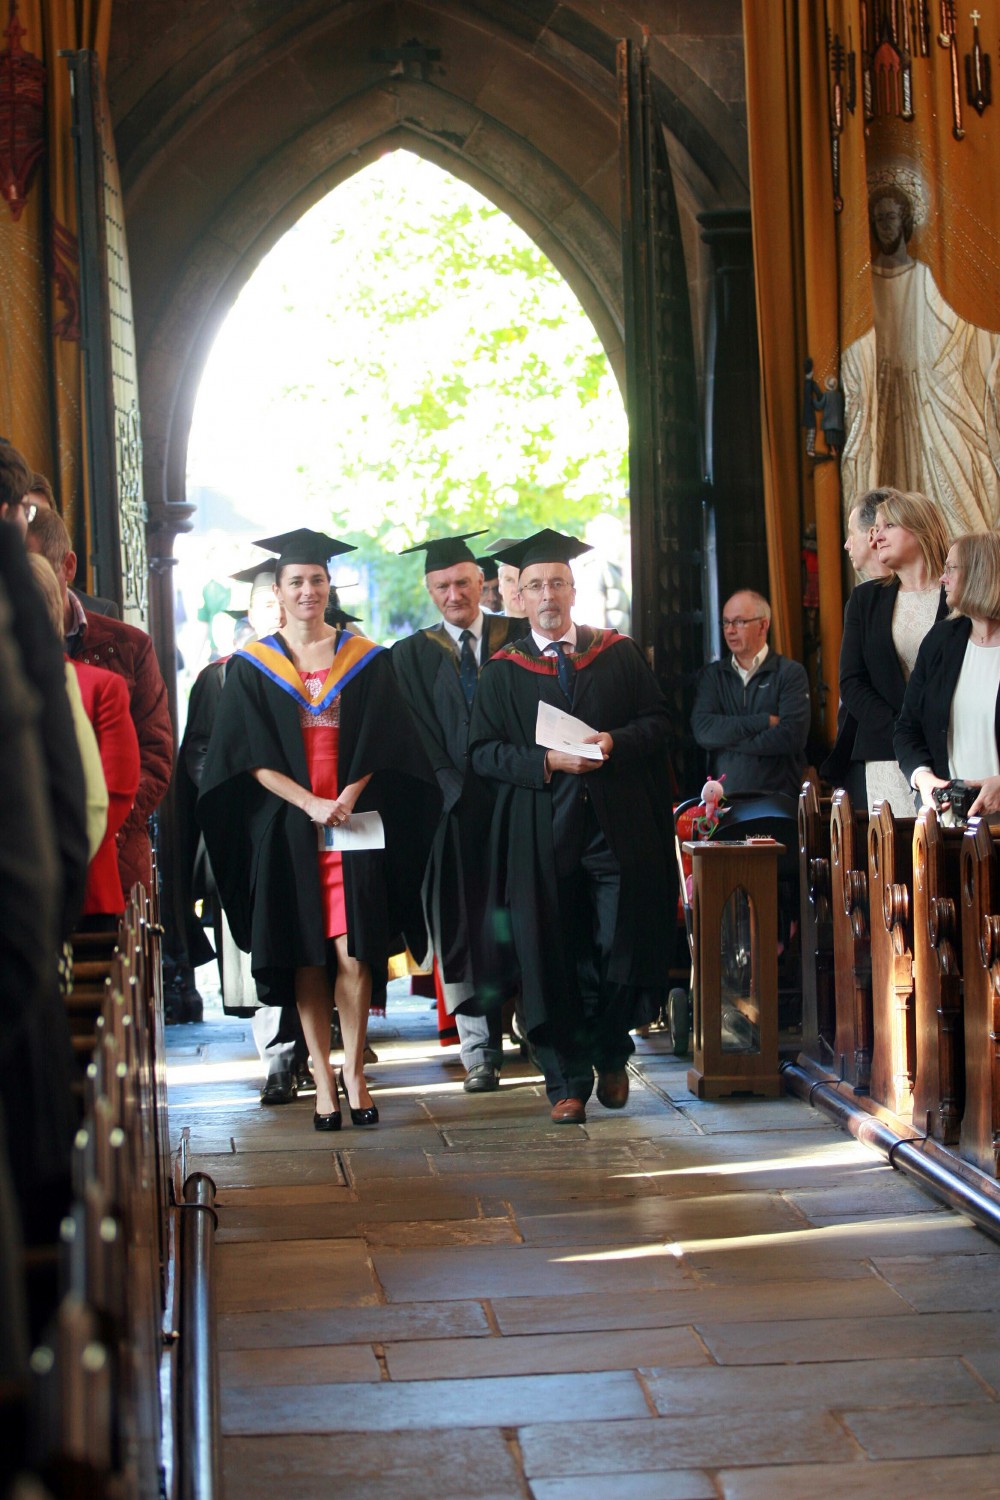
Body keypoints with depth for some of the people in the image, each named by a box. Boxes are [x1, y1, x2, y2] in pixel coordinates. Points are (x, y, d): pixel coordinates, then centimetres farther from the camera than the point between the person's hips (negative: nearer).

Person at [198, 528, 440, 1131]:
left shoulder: (367, 660, 7)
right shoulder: (251, 667, 5)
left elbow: (381, 747, 3)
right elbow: (251, 758, -2)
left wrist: (346, 800, -11)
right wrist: (311, 804, -13)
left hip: (357, 823, 0)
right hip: (287, 827, 0)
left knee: (353, 952, -6)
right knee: (306, 957, 1)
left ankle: (354, 1070, 5)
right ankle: (323, 1076, 7)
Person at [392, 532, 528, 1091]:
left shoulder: (520, 639, 10)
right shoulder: (414, 656, 10)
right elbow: (421, 744, 4)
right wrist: (458, 791, -9)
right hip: (456, 810, 0)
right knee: (464, 925, 0)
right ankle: (481, 1051, 3)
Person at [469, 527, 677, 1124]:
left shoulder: (620, 654, 11)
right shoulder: (503, 671, 9)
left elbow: (658, 722, 8)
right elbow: (485, 752, 3)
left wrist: (615, 742, -12)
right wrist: (547, 761, -12)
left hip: (618, 828, 0)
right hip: (542, 834, 0)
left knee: (622, 950, -1)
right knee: (554, 958, -1)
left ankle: (610, 1057, 23)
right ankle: (568, 1082, 9)